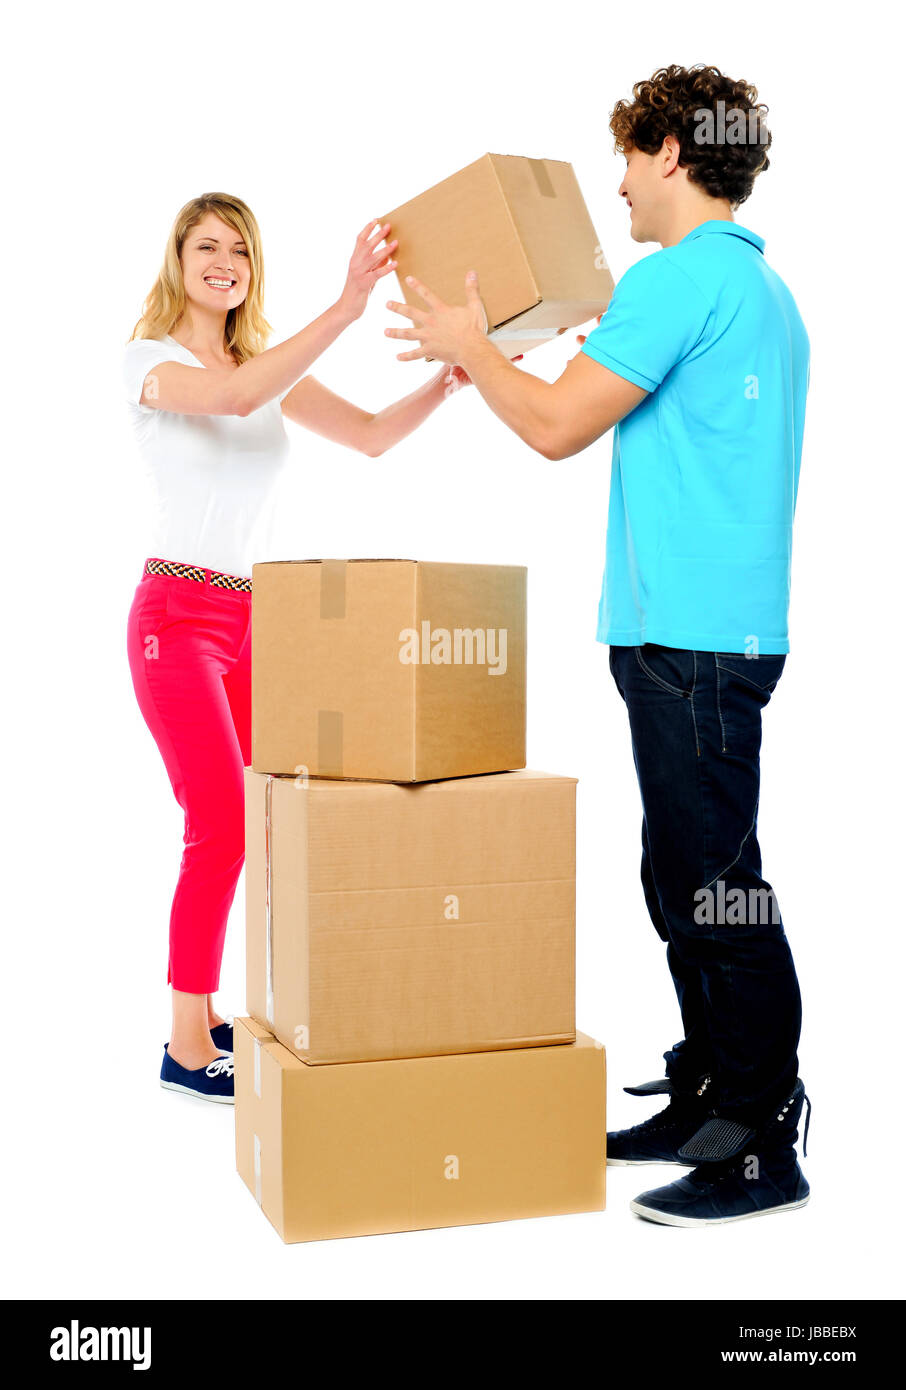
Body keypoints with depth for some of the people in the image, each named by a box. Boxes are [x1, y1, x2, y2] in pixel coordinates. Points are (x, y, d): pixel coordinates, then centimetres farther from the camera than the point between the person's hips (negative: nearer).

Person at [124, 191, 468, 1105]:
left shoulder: (270, 367, 14)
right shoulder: (149, 360, -6)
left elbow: (371, 436, 5)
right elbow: (234, 397, -28)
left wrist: (446, 381, -11)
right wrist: (345, 309, -34)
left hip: (255, 620, 7)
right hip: (179, 617, -7)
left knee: (237, 830, 9)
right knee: (222, 829, -10)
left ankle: (202, 1019, 22)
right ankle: (186, 1048, 3)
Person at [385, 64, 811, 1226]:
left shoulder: (679, 277, -11)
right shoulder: (763, 288, 20)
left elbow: (558, 426, -12)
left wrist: (470, 347, 4)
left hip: (689, 634, -10)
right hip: (723, 623, 10)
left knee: (714, 882, -4)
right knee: (685, 878, 15)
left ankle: (764, 1143, 6)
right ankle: (706, 1099, 26)